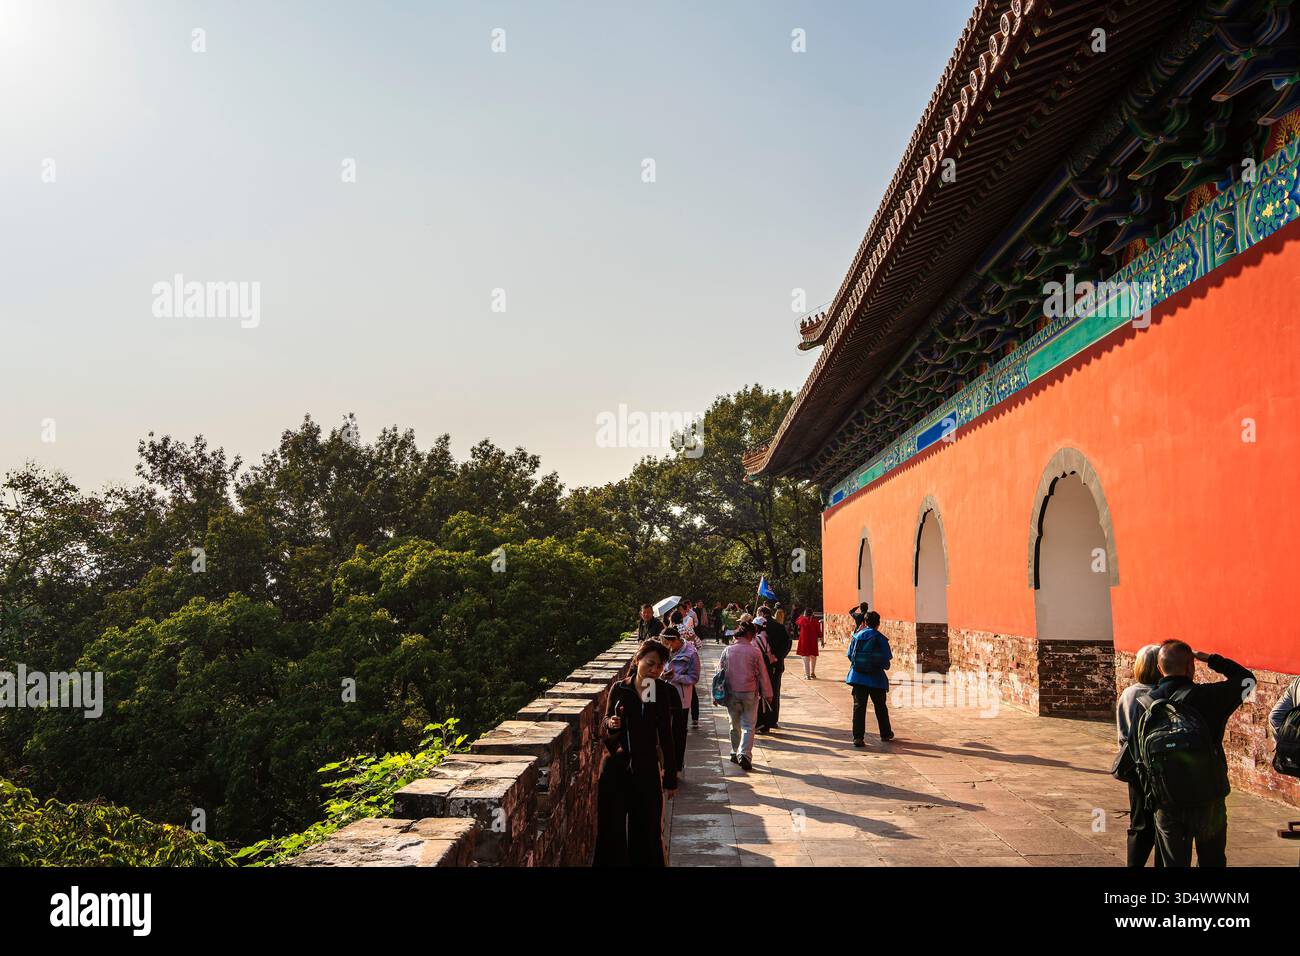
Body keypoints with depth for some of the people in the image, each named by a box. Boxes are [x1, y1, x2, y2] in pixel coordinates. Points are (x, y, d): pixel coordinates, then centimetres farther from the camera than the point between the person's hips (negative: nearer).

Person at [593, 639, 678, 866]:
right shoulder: (619, 689, -4)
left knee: (647, 829, 8)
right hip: (616, 768, 0)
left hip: (647, 769, 1)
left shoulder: (664, 692, -2)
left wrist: (671, 777, 3)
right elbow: (604, 731, 2)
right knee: (612, 828, 3)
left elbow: (666, 736, 2)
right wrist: (610, 724, -22)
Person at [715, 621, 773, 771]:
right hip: (750, 693, -2)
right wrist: (767, 694, 9)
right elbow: (762, 674, -2)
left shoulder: (728, 650, -2)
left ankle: (735, 753, 27)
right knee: (748, 726, 4)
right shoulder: (754, 651, -9)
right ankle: (745, 754, -11)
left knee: (735, 725, 18)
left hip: (731, 693, 2)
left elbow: (720, 671, 3)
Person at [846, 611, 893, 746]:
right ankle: (885, 733, 31)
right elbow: (887, 658, -7)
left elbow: (850, 654, 6)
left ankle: (858, 737, -8)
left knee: (858, 706, 1)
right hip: (876, 678, -1)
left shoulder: (857, 636, 2)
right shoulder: (880, 638, -7)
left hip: (858, 677, 2)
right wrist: (884, 666, 15)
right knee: (880, 706, 16)